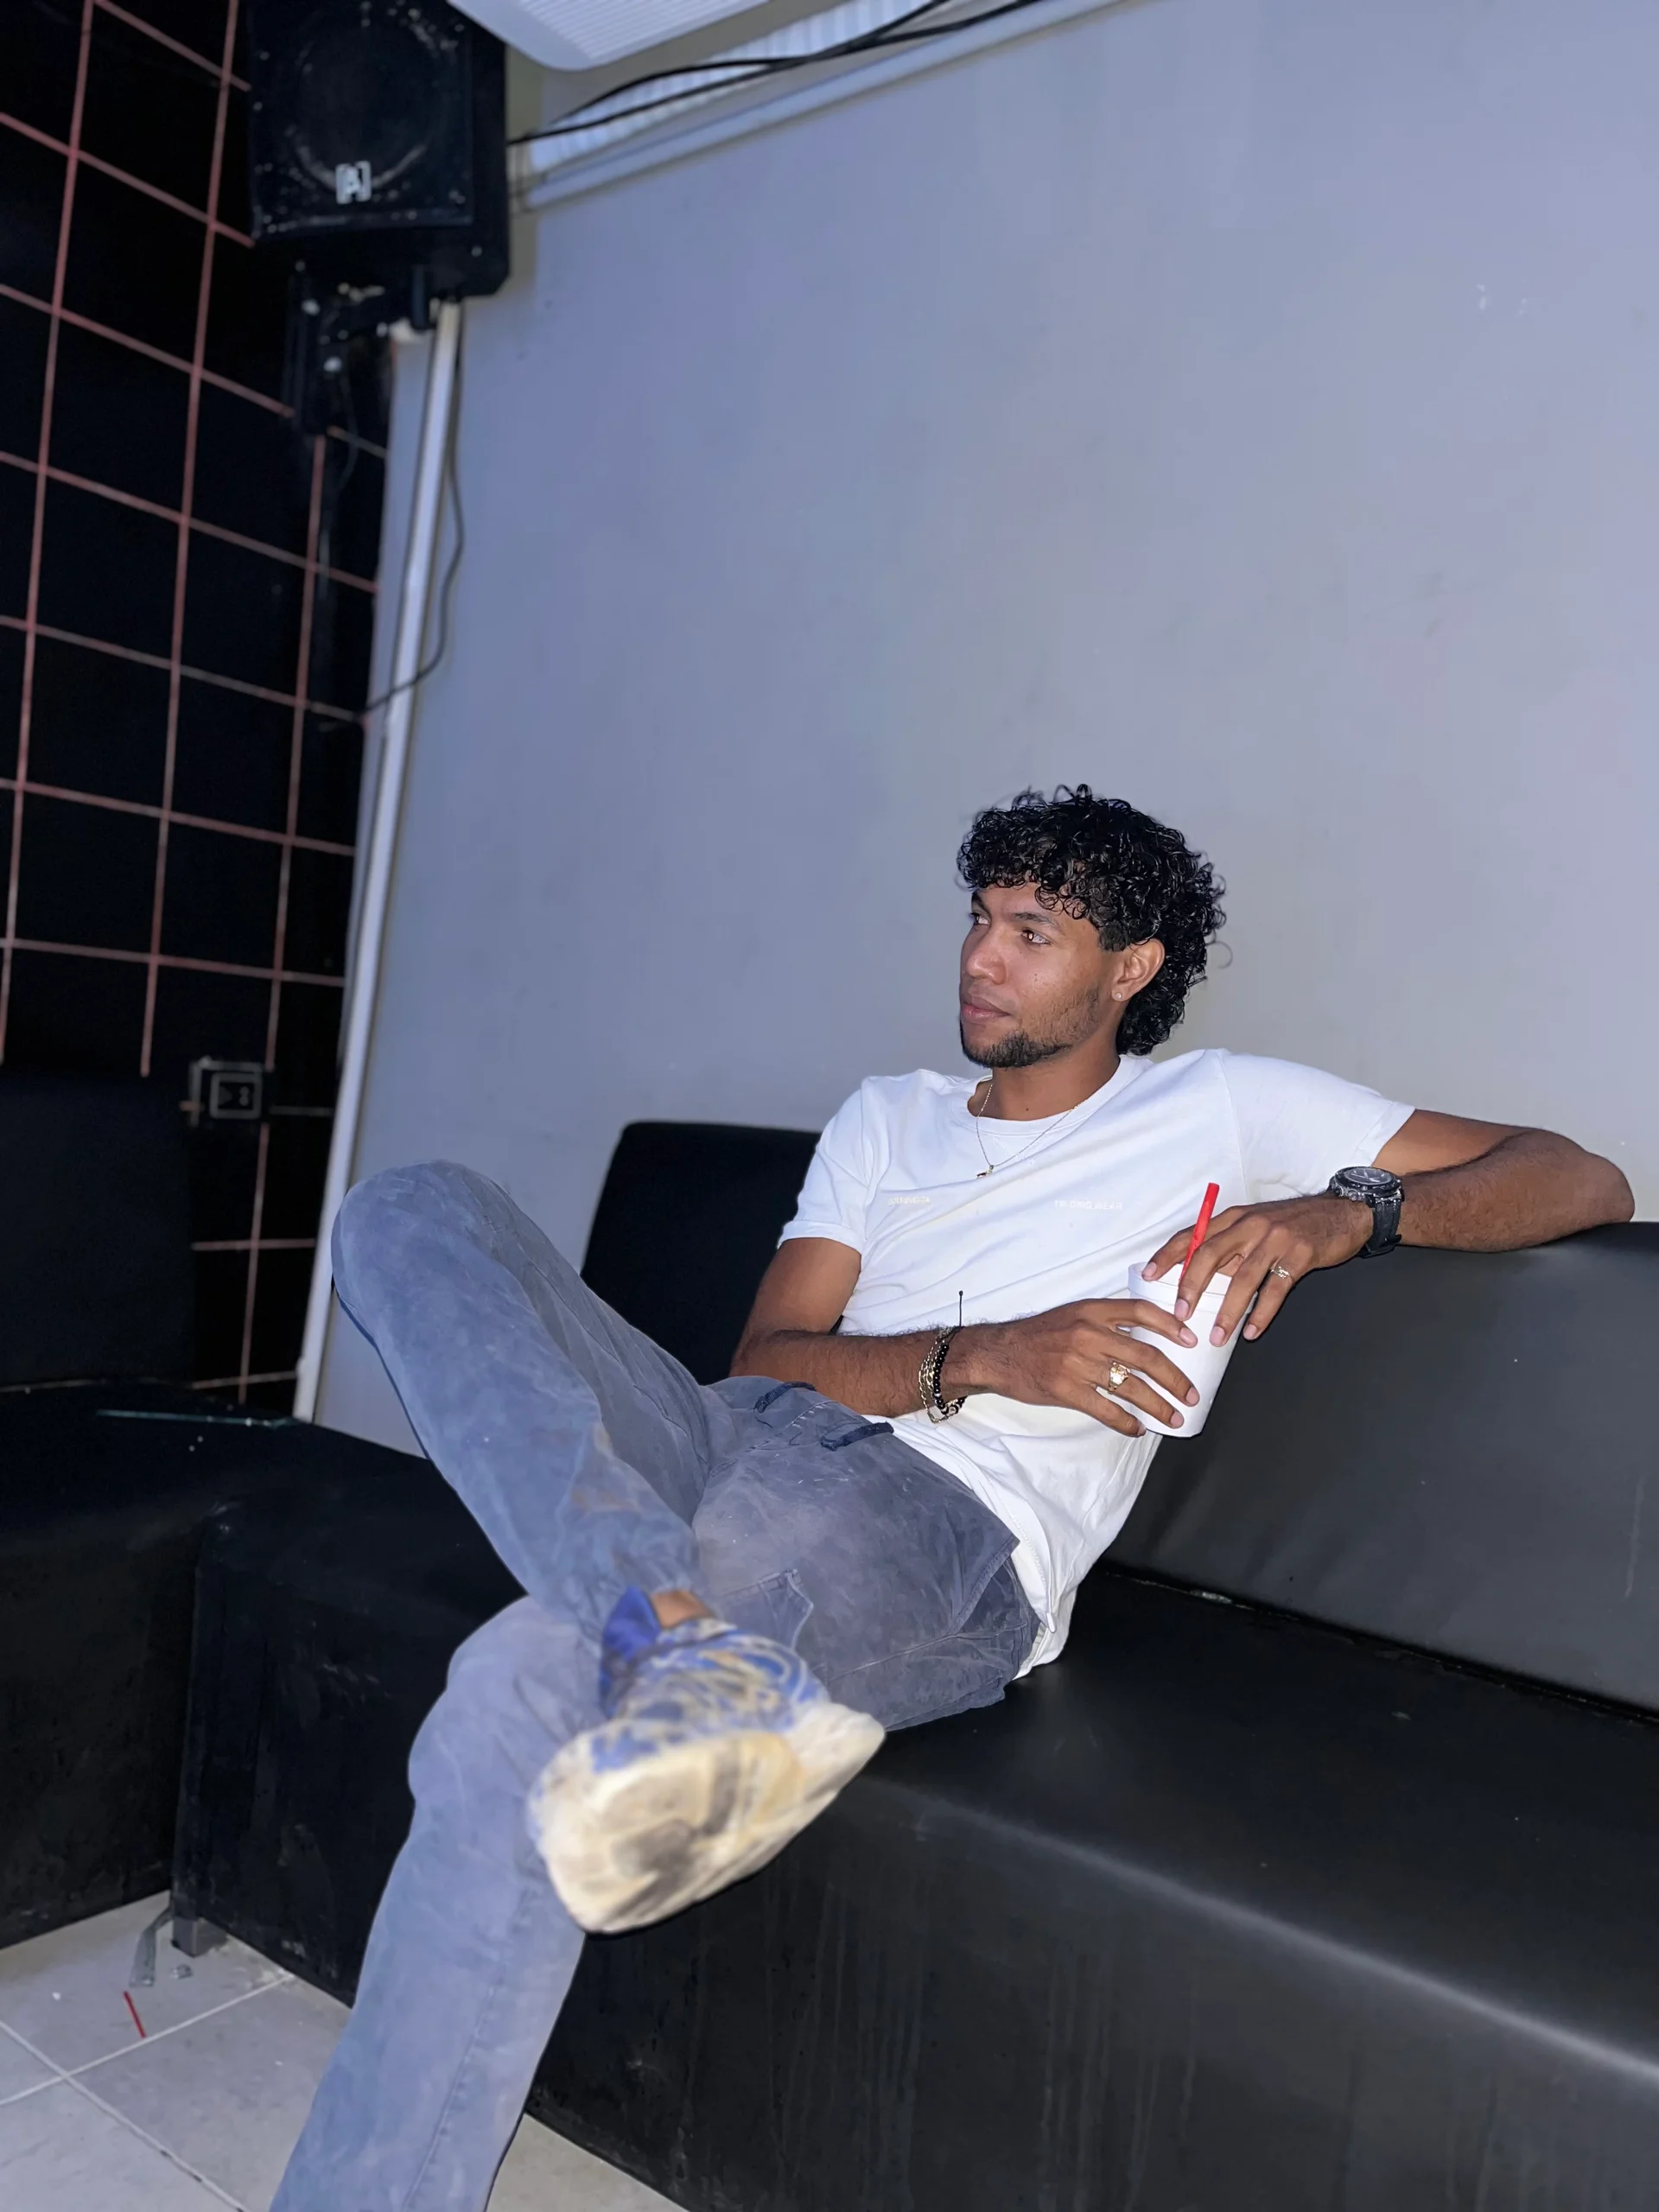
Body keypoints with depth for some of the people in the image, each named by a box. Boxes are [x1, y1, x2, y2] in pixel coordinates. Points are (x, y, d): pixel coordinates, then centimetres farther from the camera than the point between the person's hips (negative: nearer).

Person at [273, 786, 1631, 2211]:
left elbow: (1583, 1180, 15)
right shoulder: (888, 1118, 26)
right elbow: (765, 1359, 12)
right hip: (749, 1450, 6)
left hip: (954, 1528, -6)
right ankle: (680, 1621, -36)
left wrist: (1350, 1207, -5)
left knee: (530, 1699, -33)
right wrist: (983, 1356, -7)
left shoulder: (1224, 1109, 16)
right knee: (415, 1214, -15)